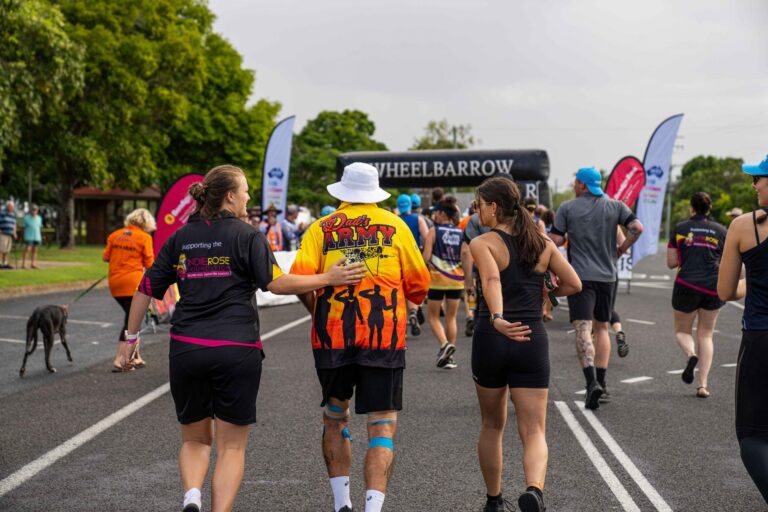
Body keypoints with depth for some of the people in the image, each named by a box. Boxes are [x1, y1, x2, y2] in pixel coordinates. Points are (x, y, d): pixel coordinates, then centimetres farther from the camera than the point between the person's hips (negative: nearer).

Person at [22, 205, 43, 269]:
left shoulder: (39, 218, 9)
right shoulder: (26, 218, -5)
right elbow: (24, 227, -2)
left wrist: (40, 237, 11)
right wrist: (24, 237, -5)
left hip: (36, 237, 5)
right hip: (29, 237, -5)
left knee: (34, 250, 4)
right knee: (27, 250, -10)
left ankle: (32, 264, 8)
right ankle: (23, 264, -10)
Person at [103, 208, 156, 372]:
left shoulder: (115, 235, 7)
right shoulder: (145, 237, -6)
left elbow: (106, 257, 8)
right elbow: (149, 264, -6)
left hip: (115, 283, 6)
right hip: (133, 283, -6)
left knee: (131, 317, 18)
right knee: (131, 321, 0)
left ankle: (135, 357, 22)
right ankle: (118, 361, -5)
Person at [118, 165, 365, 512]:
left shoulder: (179, 238, 10)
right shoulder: (247, 235, -2)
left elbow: (146, 289, 10)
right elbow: (275, 283, -13)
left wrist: (131, 338, 17)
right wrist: (327, 278, -7)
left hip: (185, 349, 3)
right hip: (237, 350, -3)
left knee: (195, 439, 19)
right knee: (231, 446, 9)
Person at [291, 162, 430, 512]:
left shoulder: (320, 228, 4)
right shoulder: (395, 225, 5)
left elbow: (300, 279, -7)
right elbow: (418, 281, 4)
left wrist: (316, 311, 11)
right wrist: (409, 301, 26)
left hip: (331, 336, 1)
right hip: (385, 336, -1)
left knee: (334, 416, 20)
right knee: (382, 423, 2)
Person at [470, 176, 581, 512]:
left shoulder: (482, 243, -4)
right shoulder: (543, 243, 8)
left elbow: (491, 280, -23)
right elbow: (574, 284, 5)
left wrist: (496, 318, -37)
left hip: (491, 339, -1)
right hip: (532, 342, 2)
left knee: (492, 426, 19)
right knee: (533, 431, 0)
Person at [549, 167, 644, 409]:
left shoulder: (567, 208, -1)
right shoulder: (615, 207, 6)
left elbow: (555, 241, -6)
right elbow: (637, 228, -6)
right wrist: (622, 249, 6)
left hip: (580, 276, -3)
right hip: (607, 275, 3)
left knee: (583, 330, -8)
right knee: (601, 328, 16)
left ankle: (592, 382, -27)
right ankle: (601, 382, 18)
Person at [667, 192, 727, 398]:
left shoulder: (680, 228, 1)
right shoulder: (721, 230, 4)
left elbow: (671, 262, 2)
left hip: (686, 285, -1)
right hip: (714, 287, 1)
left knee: (682, 330, 17)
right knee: (706, 335, 13)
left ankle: (691, 355, -16)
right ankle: (703, 384, 3)